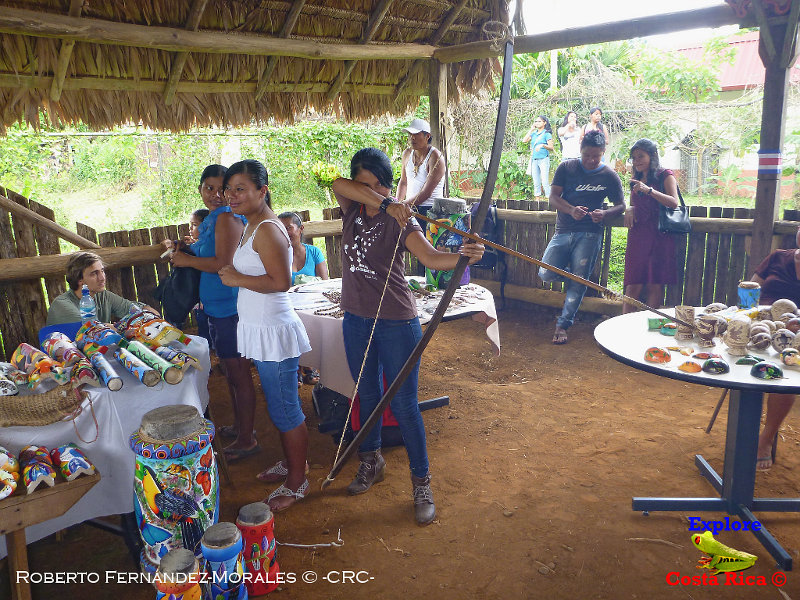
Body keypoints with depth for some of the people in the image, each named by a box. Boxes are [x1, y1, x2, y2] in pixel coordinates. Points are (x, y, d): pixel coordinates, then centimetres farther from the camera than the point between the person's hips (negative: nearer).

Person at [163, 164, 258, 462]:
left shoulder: (228, 217, -15)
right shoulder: (211, 220, 16)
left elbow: (223, 263, -23)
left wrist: (187, 260, -11)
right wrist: (182, 249, 12)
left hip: (231, 308, -10)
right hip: (217, 308, 11)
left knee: (239, 373, -1)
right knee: (231, 371, 21)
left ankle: (247, 440, 11)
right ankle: (239, 425, 37)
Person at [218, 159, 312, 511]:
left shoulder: (267, 230, -19)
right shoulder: (252, 226, 12)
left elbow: (281, 282, -26)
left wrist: (238, 279, -18)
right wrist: (234, 274, 10)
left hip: (274, 332, -10)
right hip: (260, 330, 10)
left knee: (285, 410, 2)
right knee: (278, 406, 22)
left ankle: (297, 482, 18)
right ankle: (289, 462, 40)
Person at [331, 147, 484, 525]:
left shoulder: (401, 220, -10)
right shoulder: (352, 209, 3)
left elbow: (430, 256, -27)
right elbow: (339, 184, -19)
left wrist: (464, 256, -48)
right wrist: (385, 203, -32)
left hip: (396, 323, -5)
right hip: (356, 320, 5)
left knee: (404, 405, 0)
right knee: (367, 395, 21)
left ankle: (421, 483, 17)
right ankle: (371, 461, 42)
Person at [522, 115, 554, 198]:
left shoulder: (547, 134, -1)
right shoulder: (534, 133, 14)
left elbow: (551, 148, -7)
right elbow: (524, 141, 1)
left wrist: (542, 145, -25)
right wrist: (531, 130, 3)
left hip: (543, 159, -5)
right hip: (534, 160, 5)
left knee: (545, 182, -12)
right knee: (536, 183, 7)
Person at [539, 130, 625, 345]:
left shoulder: (609, 177, 5)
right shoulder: (566, 168, 6)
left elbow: (621, 205, 11)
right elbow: (553, 197, 0)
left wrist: (605, 214, -13)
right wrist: (571, 210, -20)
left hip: (589, 234, -2)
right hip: (563, 231, 2)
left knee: (578, 282, -7)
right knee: (546, 274, -13)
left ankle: (562, 325, 4)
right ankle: (570, 271, 20)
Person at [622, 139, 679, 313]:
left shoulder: (665, 176, 3)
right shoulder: (636, 180, 20)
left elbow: (673, 202, -11)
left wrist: (649, 190, -21)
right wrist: (629, 210, 6)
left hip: (658, 236, -5)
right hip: (637, 236, 5)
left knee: (655, 286, -4)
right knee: (633, 286, -1)